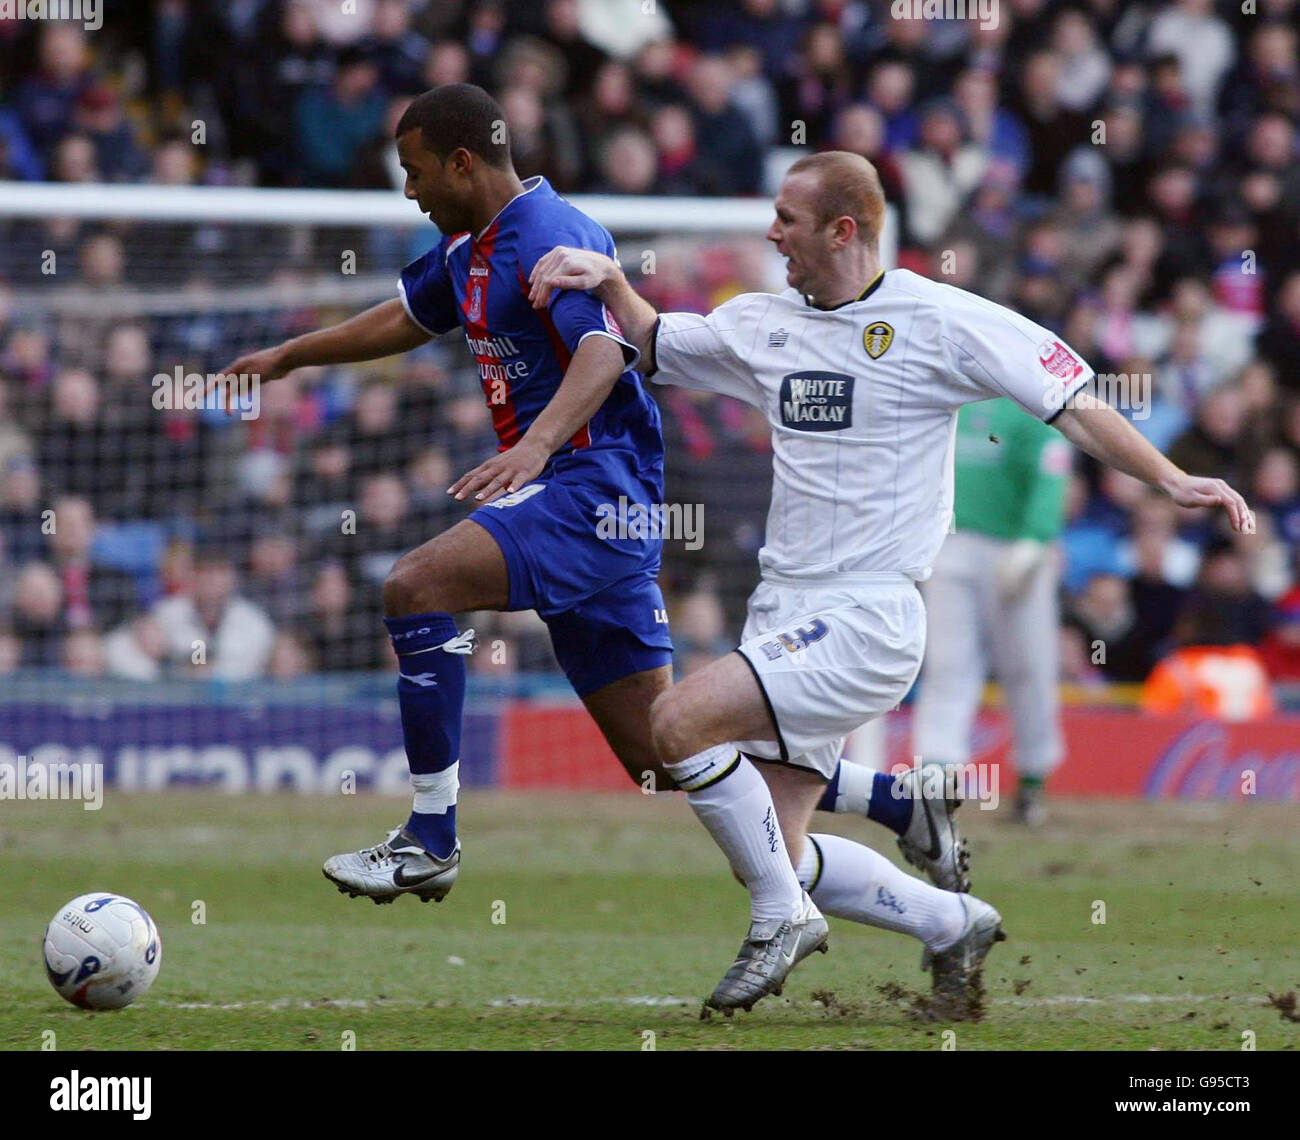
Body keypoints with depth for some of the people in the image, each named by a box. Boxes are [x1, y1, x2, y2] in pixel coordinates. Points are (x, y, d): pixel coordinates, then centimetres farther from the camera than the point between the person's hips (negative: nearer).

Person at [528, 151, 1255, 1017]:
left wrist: (1171, 481, -16)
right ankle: (953, 926, 21)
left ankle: (783, 918, -10)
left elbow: (1073, 406, -6)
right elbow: (653, 342, 28)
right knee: (776, 854, 2)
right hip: (786, 616, 7)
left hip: (867, 620, -7)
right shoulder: (764, 325, 12)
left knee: (682, 720, -24)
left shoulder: (937, 320, -7)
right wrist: (609, 280, 9)